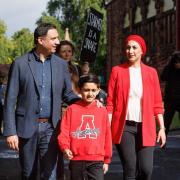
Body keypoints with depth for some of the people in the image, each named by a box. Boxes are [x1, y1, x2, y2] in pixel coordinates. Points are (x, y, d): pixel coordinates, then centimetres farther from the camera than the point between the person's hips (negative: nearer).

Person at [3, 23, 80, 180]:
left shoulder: (61, 64, 6)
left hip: (50, 127, 2)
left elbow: (68, 94, 13)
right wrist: (10, 131, -8)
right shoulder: (20, 64, -3)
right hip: (27, 127, -1)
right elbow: (10, 100, -3)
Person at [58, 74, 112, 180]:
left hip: (96, 160, 0)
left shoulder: (102, 111, 5)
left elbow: (107, 136, 9)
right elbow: (64, 132, -1)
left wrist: (107, 160, 10)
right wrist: (65, 148, -20)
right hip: (76, 160, 0)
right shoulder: (72, 109, 2)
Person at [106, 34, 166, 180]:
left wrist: (162, 128, 2)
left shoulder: (151, 72, 7)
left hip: (145, 127, 1)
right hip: (124, 127, -1)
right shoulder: (117, 71, 2)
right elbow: (110, 102, 2)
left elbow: (157, 104, 7)